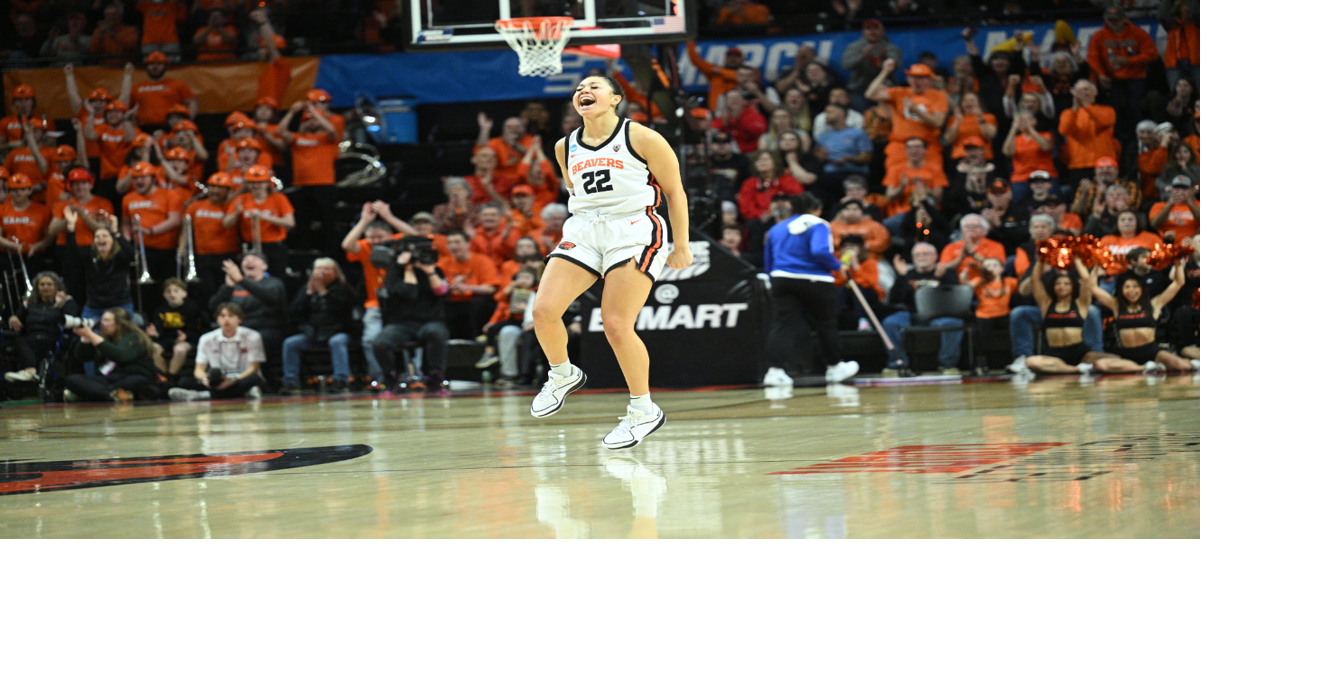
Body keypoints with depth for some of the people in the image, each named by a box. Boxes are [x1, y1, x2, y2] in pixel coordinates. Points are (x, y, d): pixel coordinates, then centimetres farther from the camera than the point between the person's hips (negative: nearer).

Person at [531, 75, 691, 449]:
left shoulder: (642, 139, -3)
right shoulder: (565, 149, 12)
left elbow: (674, 191, 2)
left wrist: (681, 246, 2)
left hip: (634, 232, -5)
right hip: (583, 231, 5)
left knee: (616, 325, -14)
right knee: (544, 309, -14)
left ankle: (644, 410, 4)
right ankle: (562, 375, 15)